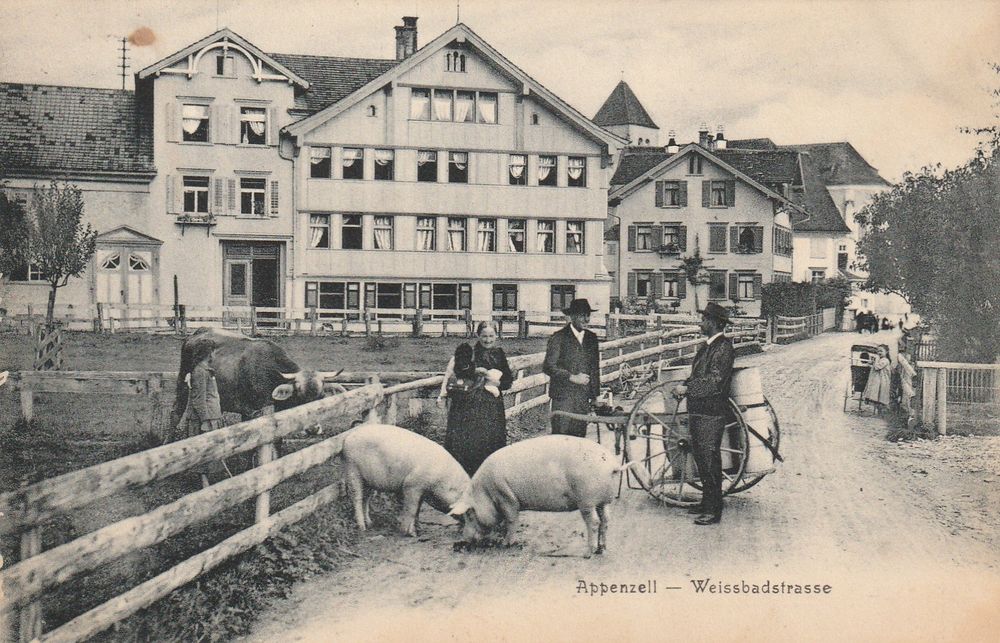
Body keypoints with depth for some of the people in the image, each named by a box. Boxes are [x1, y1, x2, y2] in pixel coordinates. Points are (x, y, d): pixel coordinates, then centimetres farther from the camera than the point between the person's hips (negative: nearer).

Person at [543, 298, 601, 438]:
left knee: (580, 437, 4)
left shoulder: (591, 338, 12)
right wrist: (572, 377, -14)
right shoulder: (559, 337, -5)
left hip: (584, 398, 5)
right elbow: (548, 367, -9)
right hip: (563, 396, -5)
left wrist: (595, 395, 14)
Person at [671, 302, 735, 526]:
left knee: (710, 459, -6)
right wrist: (684, 386, 2)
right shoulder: (707, 346, 15)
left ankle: (714, 511, 0)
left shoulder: (724, 348, -14)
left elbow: (716, 381, -21)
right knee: (701, 457, 15)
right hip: (697, 411, 9)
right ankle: (707, 502, 27)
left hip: (711, 413, -9)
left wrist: (687, 388, -18)